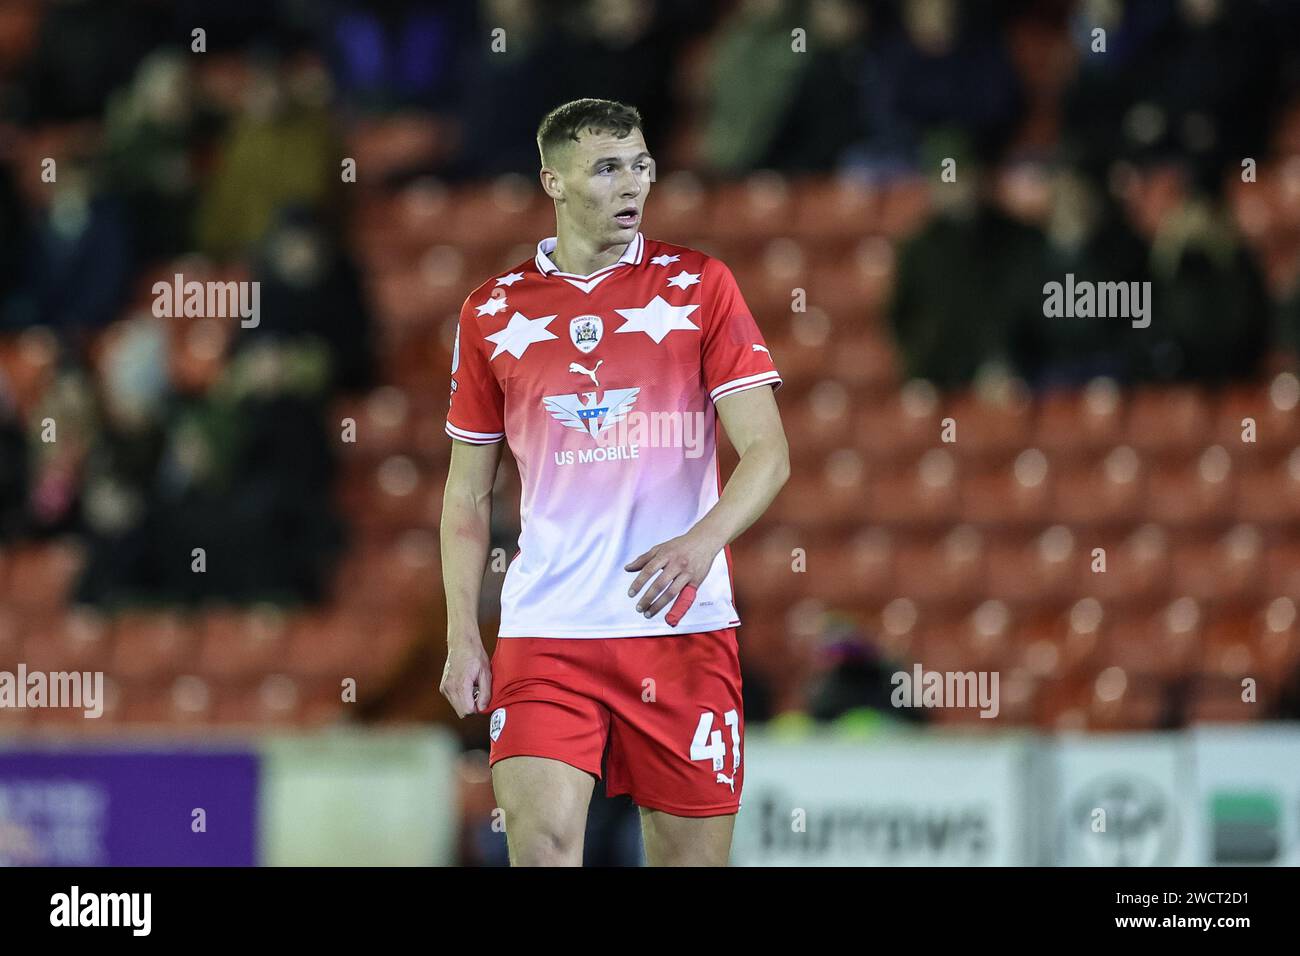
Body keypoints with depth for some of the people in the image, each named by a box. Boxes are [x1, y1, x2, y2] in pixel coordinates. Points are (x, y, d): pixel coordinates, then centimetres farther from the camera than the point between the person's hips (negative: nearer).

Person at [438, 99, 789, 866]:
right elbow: (468, 494, 14)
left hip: (684, 629, 0)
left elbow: (768, 451, -4)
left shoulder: (699, 286, 3)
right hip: (545, 629, 0)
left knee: (691, 854, 2)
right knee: (542, 841, -16)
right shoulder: (494, 313, 7)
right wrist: (463, 636, 4)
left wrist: (702, 541, -23)